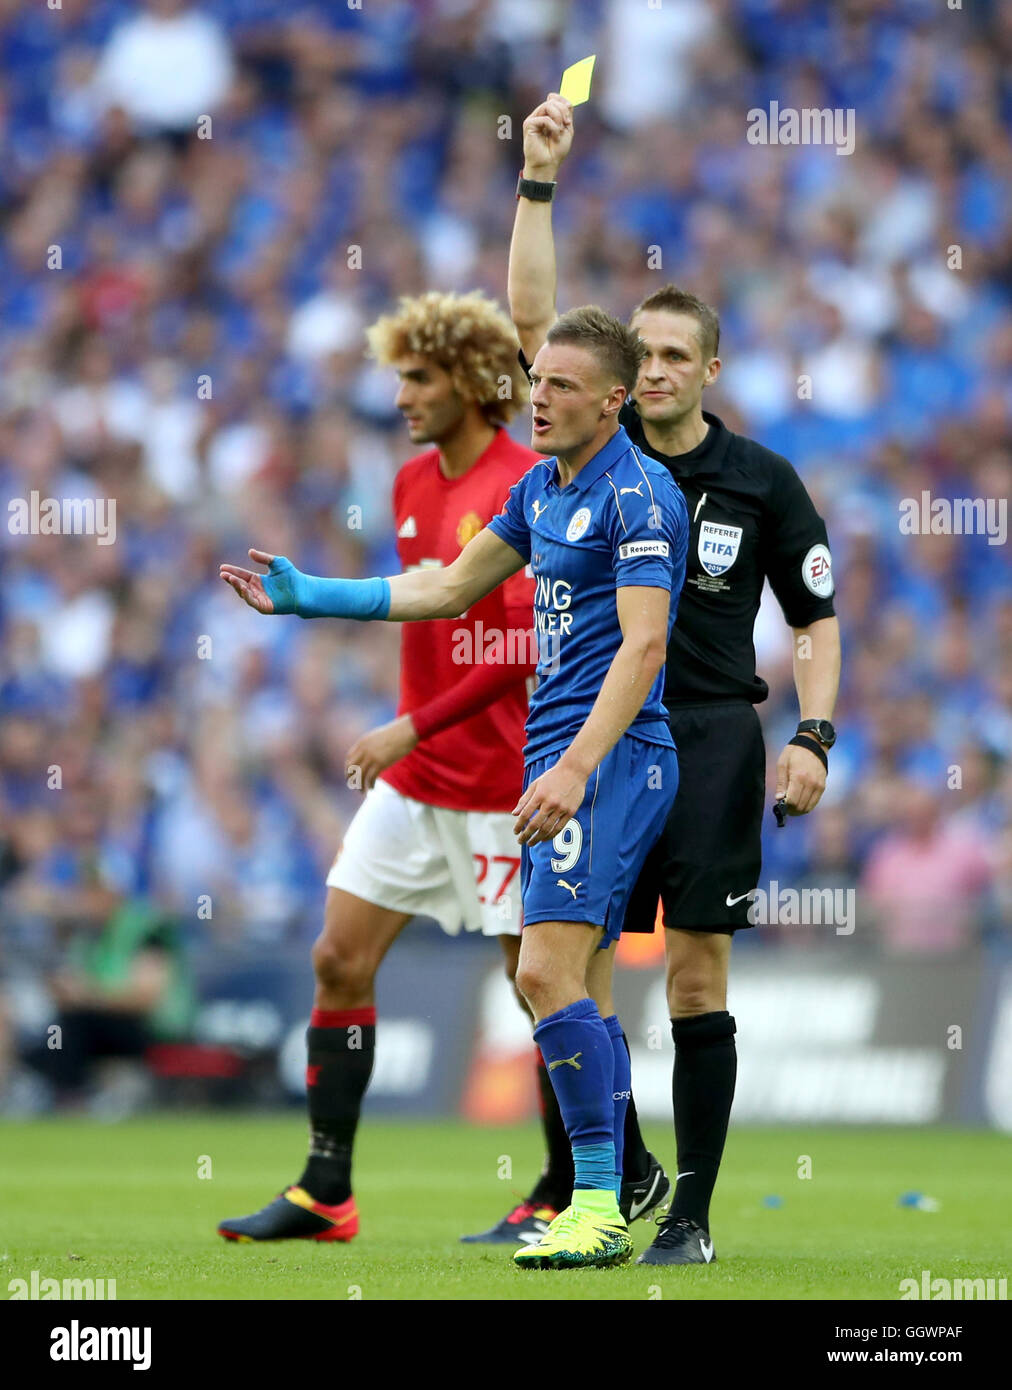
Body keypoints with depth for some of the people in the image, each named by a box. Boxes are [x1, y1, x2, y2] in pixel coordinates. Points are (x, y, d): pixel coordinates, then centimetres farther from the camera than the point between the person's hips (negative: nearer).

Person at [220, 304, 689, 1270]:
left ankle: (599, 1206, -18)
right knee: (566, 985, 9)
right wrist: (306, 596, 24)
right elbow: (449, 588, 27)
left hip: (612, 757, -10)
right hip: (560, 756, 10)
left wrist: (575, 769, -29)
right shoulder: (542, 490, 17)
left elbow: (642, 646, -20)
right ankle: (628, 1192, 13)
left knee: (548, 970, -19)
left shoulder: (638, 495, -12)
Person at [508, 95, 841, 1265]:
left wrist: (812, 737, -7)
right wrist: (539, 178, -9)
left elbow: (816, 619, 7)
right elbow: (530, 314, -2)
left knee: (697, 981, -3)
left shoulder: (762, 482, 2)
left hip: (713, 739, -2)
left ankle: (690, 1214, 2)